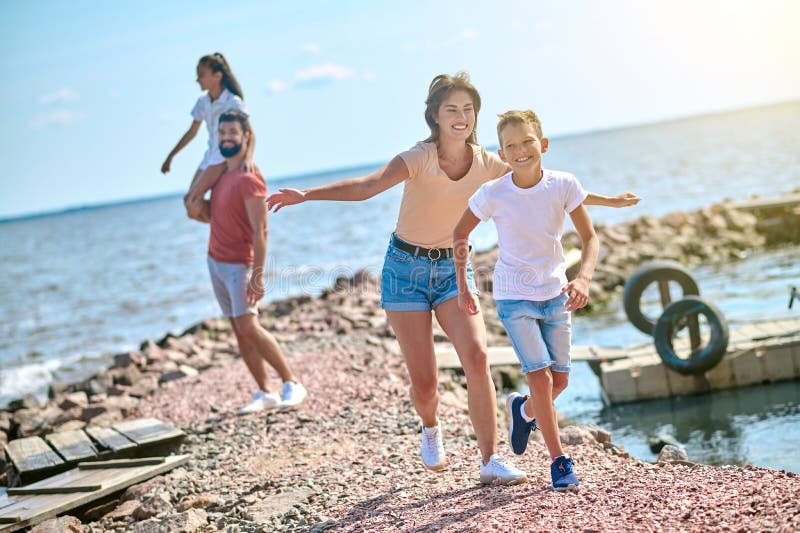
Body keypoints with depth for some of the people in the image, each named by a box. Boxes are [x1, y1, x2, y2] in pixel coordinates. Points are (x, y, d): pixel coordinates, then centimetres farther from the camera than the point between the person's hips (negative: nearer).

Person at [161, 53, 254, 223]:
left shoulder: (233, 102, -13)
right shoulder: (203, 102, 7)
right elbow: (192, 132, 18)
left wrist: (248, 157, -40)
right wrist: (170, 156, 20)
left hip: (226, 157, -8)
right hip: (210, 156, 8)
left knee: (192, 199, -21)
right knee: (192, 209, -2)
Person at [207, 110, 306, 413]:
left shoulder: (248, 178, -17)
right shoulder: (221, 174, 10)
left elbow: (260, 231, -21)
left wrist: (258, 275, -26)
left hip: (239, 264, -9)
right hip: (215, 262, 9)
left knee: (249, 328, -16)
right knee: (240, 331, 6)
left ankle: (292, 384, -5)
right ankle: (265, 394, 9)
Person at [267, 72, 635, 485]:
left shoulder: (486, 165, -4)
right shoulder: (419, 159, -18)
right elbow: (367, 185, -33)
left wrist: (607, 200, 11)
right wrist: (305, 195, -48)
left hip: (453, 269, 3)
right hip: (406, 268, -3)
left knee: (476, 357, -19)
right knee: (424, 382, -5)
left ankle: (490, 460, -10)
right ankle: (430, 428, 32)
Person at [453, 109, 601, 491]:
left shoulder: (564, 185, -13)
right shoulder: (493, 194, -15)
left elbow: (589, 237, -8)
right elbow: (460, 234, 0)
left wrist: (583, 278, -25)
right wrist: (463, 286, 2)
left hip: (555, 294, 3)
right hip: (514, 297, -3)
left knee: (560, 379, 8)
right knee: (540, 376, -12)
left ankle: (524, 410, 41)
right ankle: (559, 462, -1)